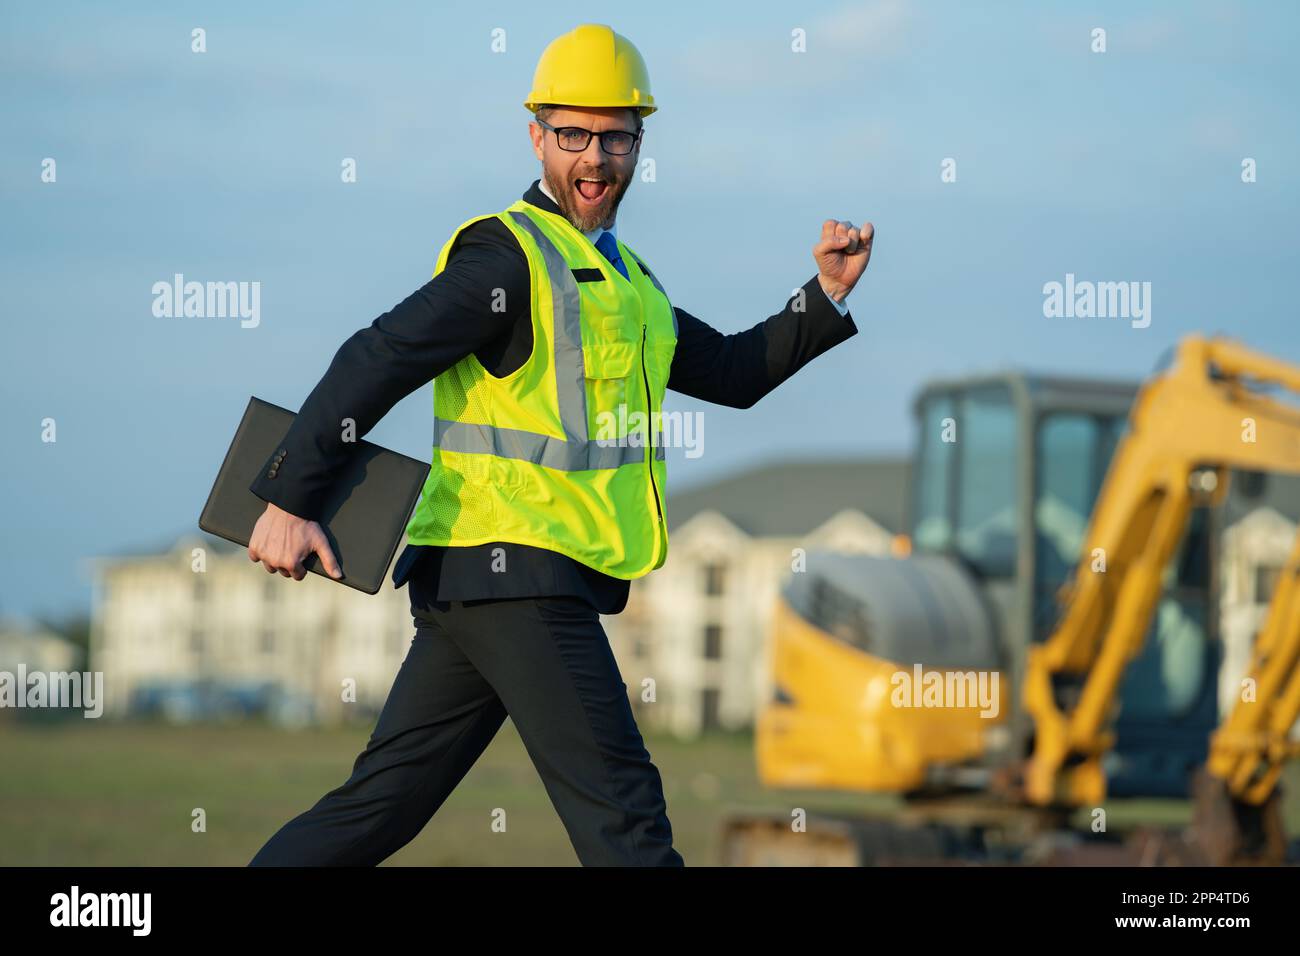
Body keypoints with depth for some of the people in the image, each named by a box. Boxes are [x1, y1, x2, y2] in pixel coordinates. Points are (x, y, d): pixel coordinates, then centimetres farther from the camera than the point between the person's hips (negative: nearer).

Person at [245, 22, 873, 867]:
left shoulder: (622, 277, 21)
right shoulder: (509, 257, -9)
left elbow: (734, 372, 24)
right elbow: (377, 362, -13)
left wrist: (829, 290, 11)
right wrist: (290, 502, -18)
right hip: (514, 573, -9)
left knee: (386, 803, 10)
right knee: (621, 812, -7)